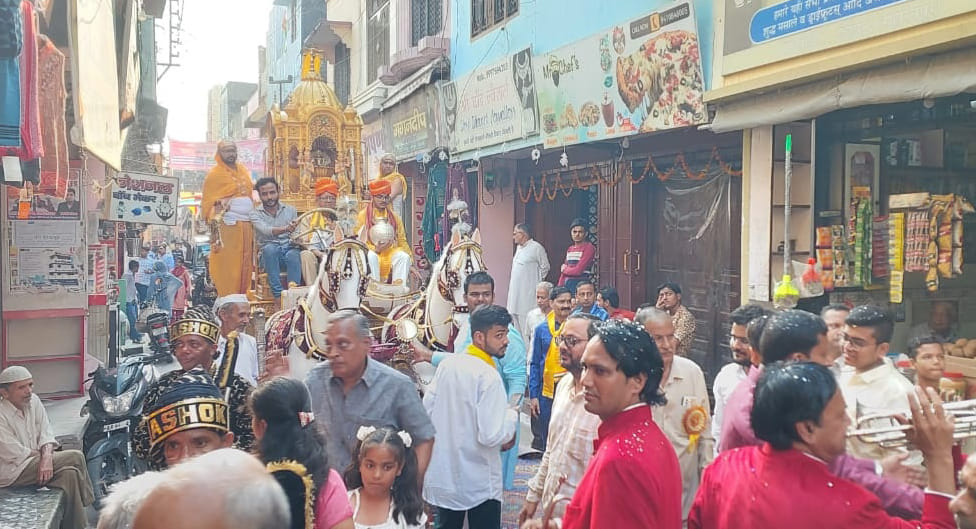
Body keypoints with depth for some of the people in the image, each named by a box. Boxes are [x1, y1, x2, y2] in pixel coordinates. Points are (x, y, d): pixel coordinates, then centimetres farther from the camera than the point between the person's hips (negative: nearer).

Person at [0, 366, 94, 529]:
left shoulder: (33, 400, 0)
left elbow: (46, 433, -1)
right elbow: (15, 454, -22)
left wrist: (47, 456, -20)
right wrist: (41, 453, -6)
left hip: (32, 461, 7)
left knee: (70, 473, -15)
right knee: (75, 458, -19)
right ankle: (92, 503, -3)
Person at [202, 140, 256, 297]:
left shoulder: (243, 171, 17)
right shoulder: (215, 174, 1)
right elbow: (208, 202, -2)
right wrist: (214, 224, -15)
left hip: (246, 225, 6)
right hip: (228, 225, -6)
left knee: (244, 265, 5)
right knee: (227, 266, -8)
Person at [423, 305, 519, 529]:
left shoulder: (447, 364, -2)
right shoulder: (488, 376, -22)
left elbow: (427, 408, 6)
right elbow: (492, 435, -25)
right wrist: (512, 415, -8)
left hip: (442, 475, 7)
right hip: (479, 483, -6)